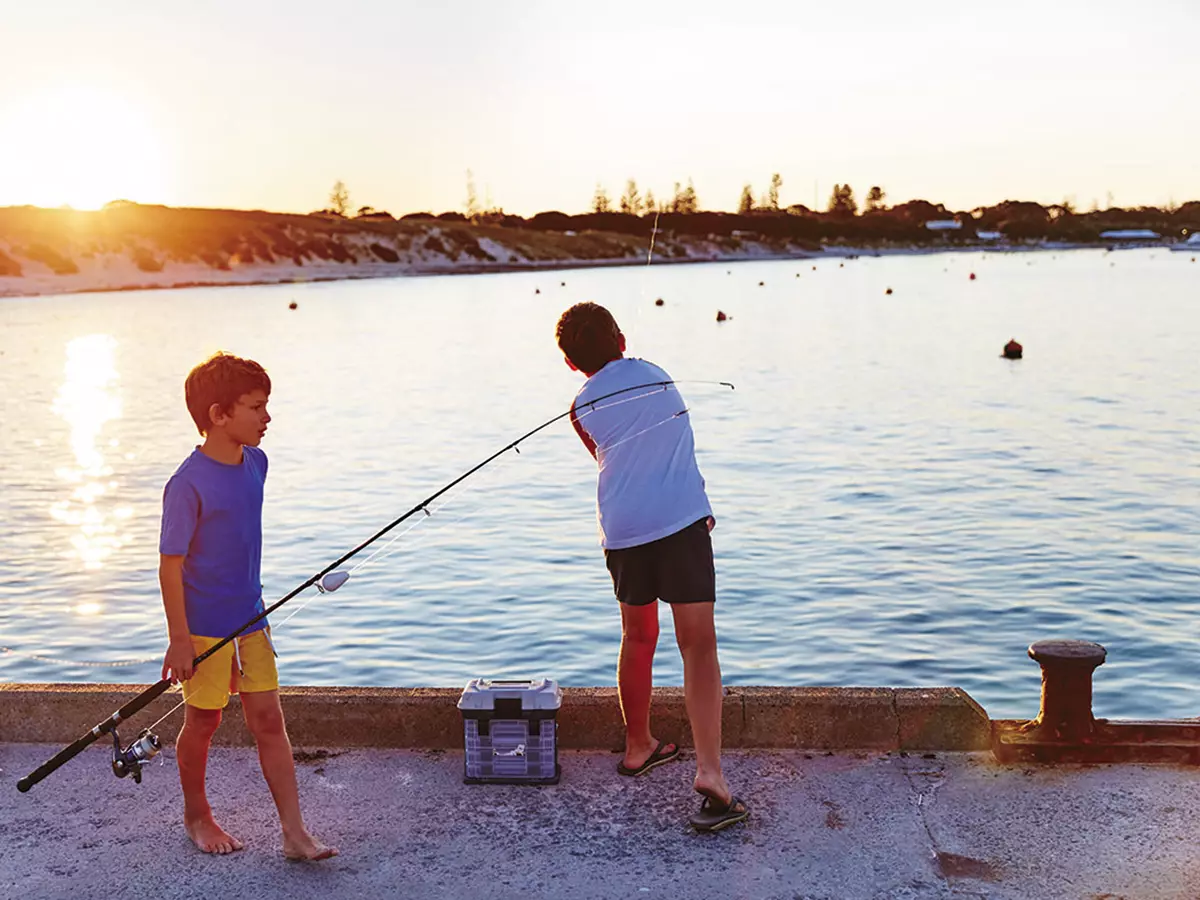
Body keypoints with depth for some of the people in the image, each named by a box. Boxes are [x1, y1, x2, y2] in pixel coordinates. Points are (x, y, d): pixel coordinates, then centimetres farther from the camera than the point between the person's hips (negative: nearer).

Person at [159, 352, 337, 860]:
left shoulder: (255, 464, 3)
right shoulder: (188, 484, -20)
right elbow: (170, 565, -16)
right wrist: (179, 641, -16)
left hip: (249, 619, 6)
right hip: (205, 625, -6)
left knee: (268, 719, 4)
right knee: (203, 722, 10)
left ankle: (295, 834, 5)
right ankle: (196, 815, 33)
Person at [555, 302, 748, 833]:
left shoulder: (582, 410, 9)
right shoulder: (657, 376, 12)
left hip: (623, 531, 2)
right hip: (682, 520, -2)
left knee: (638, 638, 20)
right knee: (698, 647, -6)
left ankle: (638, 746, 35)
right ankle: (710, 770, -19)